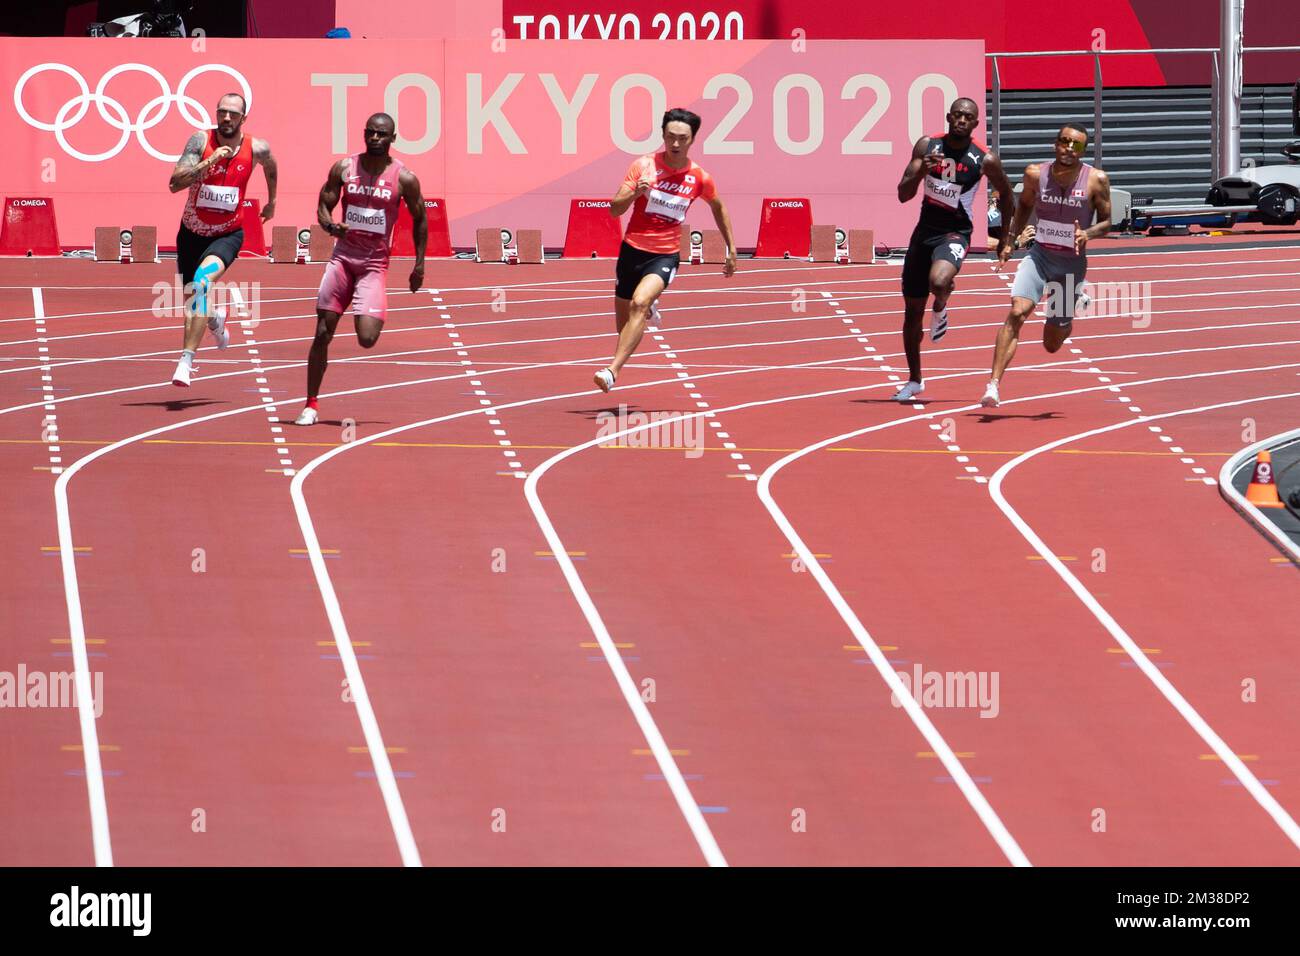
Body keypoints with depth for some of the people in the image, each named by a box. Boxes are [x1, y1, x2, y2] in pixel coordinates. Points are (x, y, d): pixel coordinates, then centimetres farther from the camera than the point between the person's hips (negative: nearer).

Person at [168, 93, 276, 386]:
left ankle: (186, 360, -31)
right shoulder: (201, 142, -15)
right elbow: (175, 183, -26)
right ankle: (215, 318, 54)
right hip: (192, 232, 2)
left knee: (201, 281, -30)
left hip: (228, 233, -2)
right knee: (192, 304, 14)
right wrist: (211, 160, -35)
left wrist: (271, 202, 28)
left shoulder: (256, 149, -9)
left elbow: (270, 165, 17)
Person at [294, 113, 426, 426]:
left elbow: (419, 219, 8)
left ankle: (376, 315, 21)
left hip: (374, 262, -2)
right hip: (343, 255, 2)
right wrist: (330, 225, -17)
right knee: (322, 333, -1)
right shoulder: (344, 168, 0)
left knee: (367, 339, -17)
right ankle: (312, 405, 8)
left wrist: (419, 265, 9)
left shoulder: (404, 178, -4)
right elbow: (324, 205, 6)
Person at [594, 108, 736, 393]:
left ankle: (613, 370, -33)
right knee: (623, 321, 14)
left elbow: (718, 208, 20)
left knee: (640, 303, -29)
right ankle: (649, 310, 53)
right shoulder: (644, 166, -6)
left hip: (665, 255, -2)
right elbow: (614, 209, -8)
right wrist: (635, 193, -28)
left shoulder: (700, 178, -2)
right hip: (632, 250, 2)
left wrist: (731, 249, 21)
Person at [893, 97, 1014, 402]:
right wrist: (920, 171, -25)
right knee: (912, 309, 10)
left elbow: (1004, 194, 8)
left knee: (938, 282, -36)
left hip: (955, 234, -4)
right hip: (924, 231, 4)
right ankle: (914, 381, 28)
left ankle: (941, 309, 2)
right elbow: (903, 195, -7)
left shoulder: (985, 160, -10)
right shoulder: (927, 146, -4)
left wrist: (1005, 237, 12)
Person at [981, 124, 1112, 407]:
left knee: (1052, 344, 8)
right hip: (1039, 256, 1)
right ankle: (994, 386, -28)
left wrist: (1088, 233, -22)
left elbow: (1107, 221, -2)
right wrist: (1010, 239, 6)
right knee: (1017, 312, -27)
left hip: (1072, 263, 0)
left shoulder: (1096, 180, -11)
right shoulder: (1036, 174, -5)